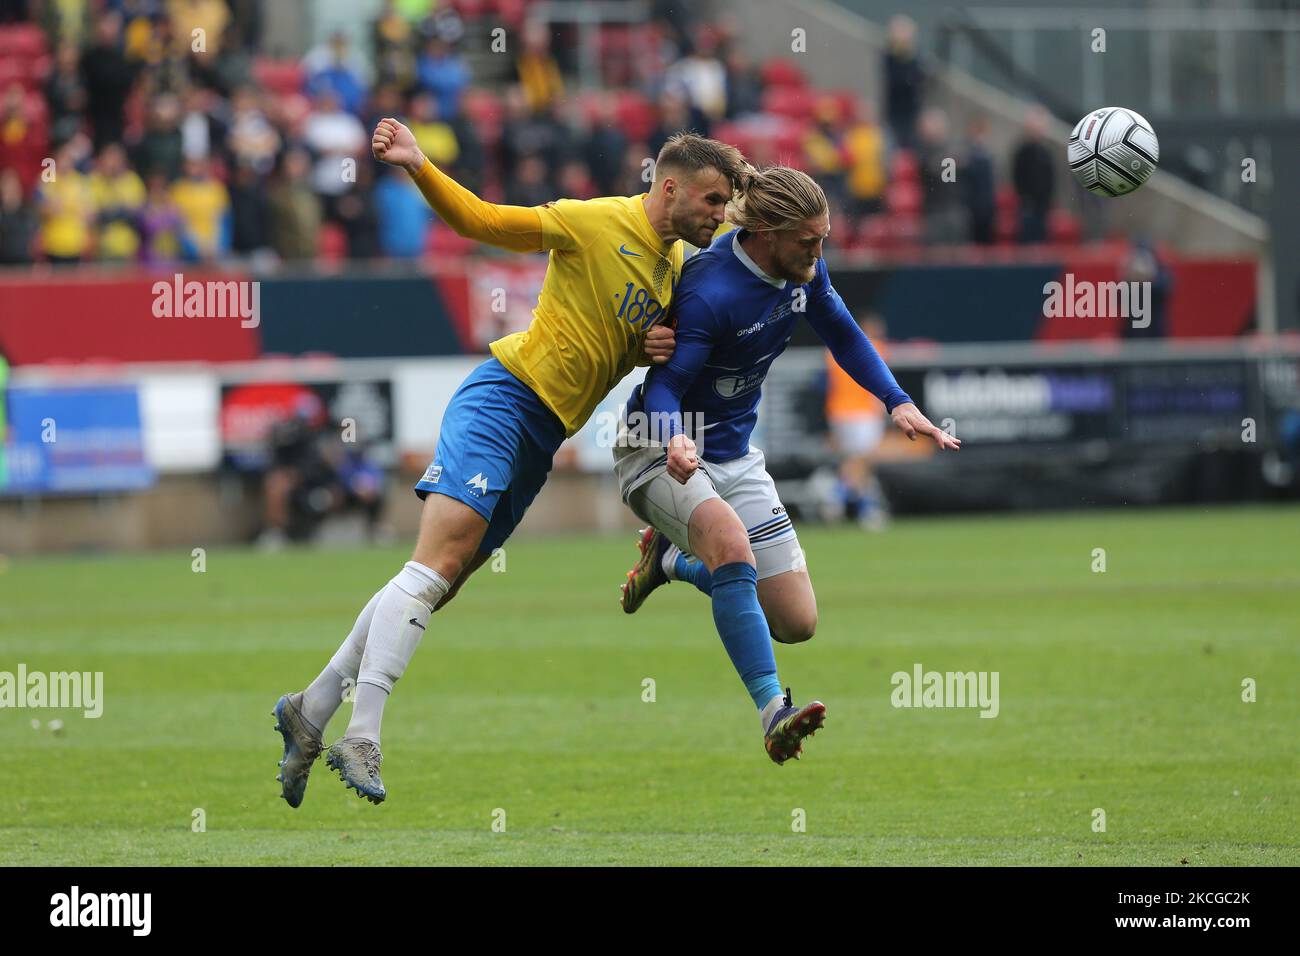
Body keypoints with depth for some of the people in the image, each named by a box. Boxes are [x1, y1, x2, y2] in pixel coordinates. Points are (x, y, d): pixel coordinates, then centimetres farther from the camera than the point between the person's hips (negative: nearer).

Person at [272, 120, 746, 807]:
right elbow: (481, 221, -6)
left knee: (437, 582, 4)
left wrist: (661, 352, 5)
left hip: (544, 439, 8)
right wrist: (418, 169, -22)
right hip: (506, 395, -8)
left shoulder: (681, 266, 15)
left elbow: (643, 347, 29)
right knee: (440, 558, -21)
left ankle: (309, 713, 11)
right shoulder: (600, 223, -8)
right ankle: (361, 737, -27)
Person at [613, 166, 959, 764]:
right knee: (730, 541, -40)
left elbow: (843, 336, 11)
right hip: (660, 452, -7)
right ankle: (773, 712, -42)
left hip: (734, 457, 7)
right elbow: (663, 386, -26)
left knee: (797, 623, 4)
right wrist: (674, 439, -47)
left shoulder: (803, 270, -5)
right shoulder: (710, 291, -28)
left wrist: (897, 402, -3)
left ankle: (671, 559, 30)